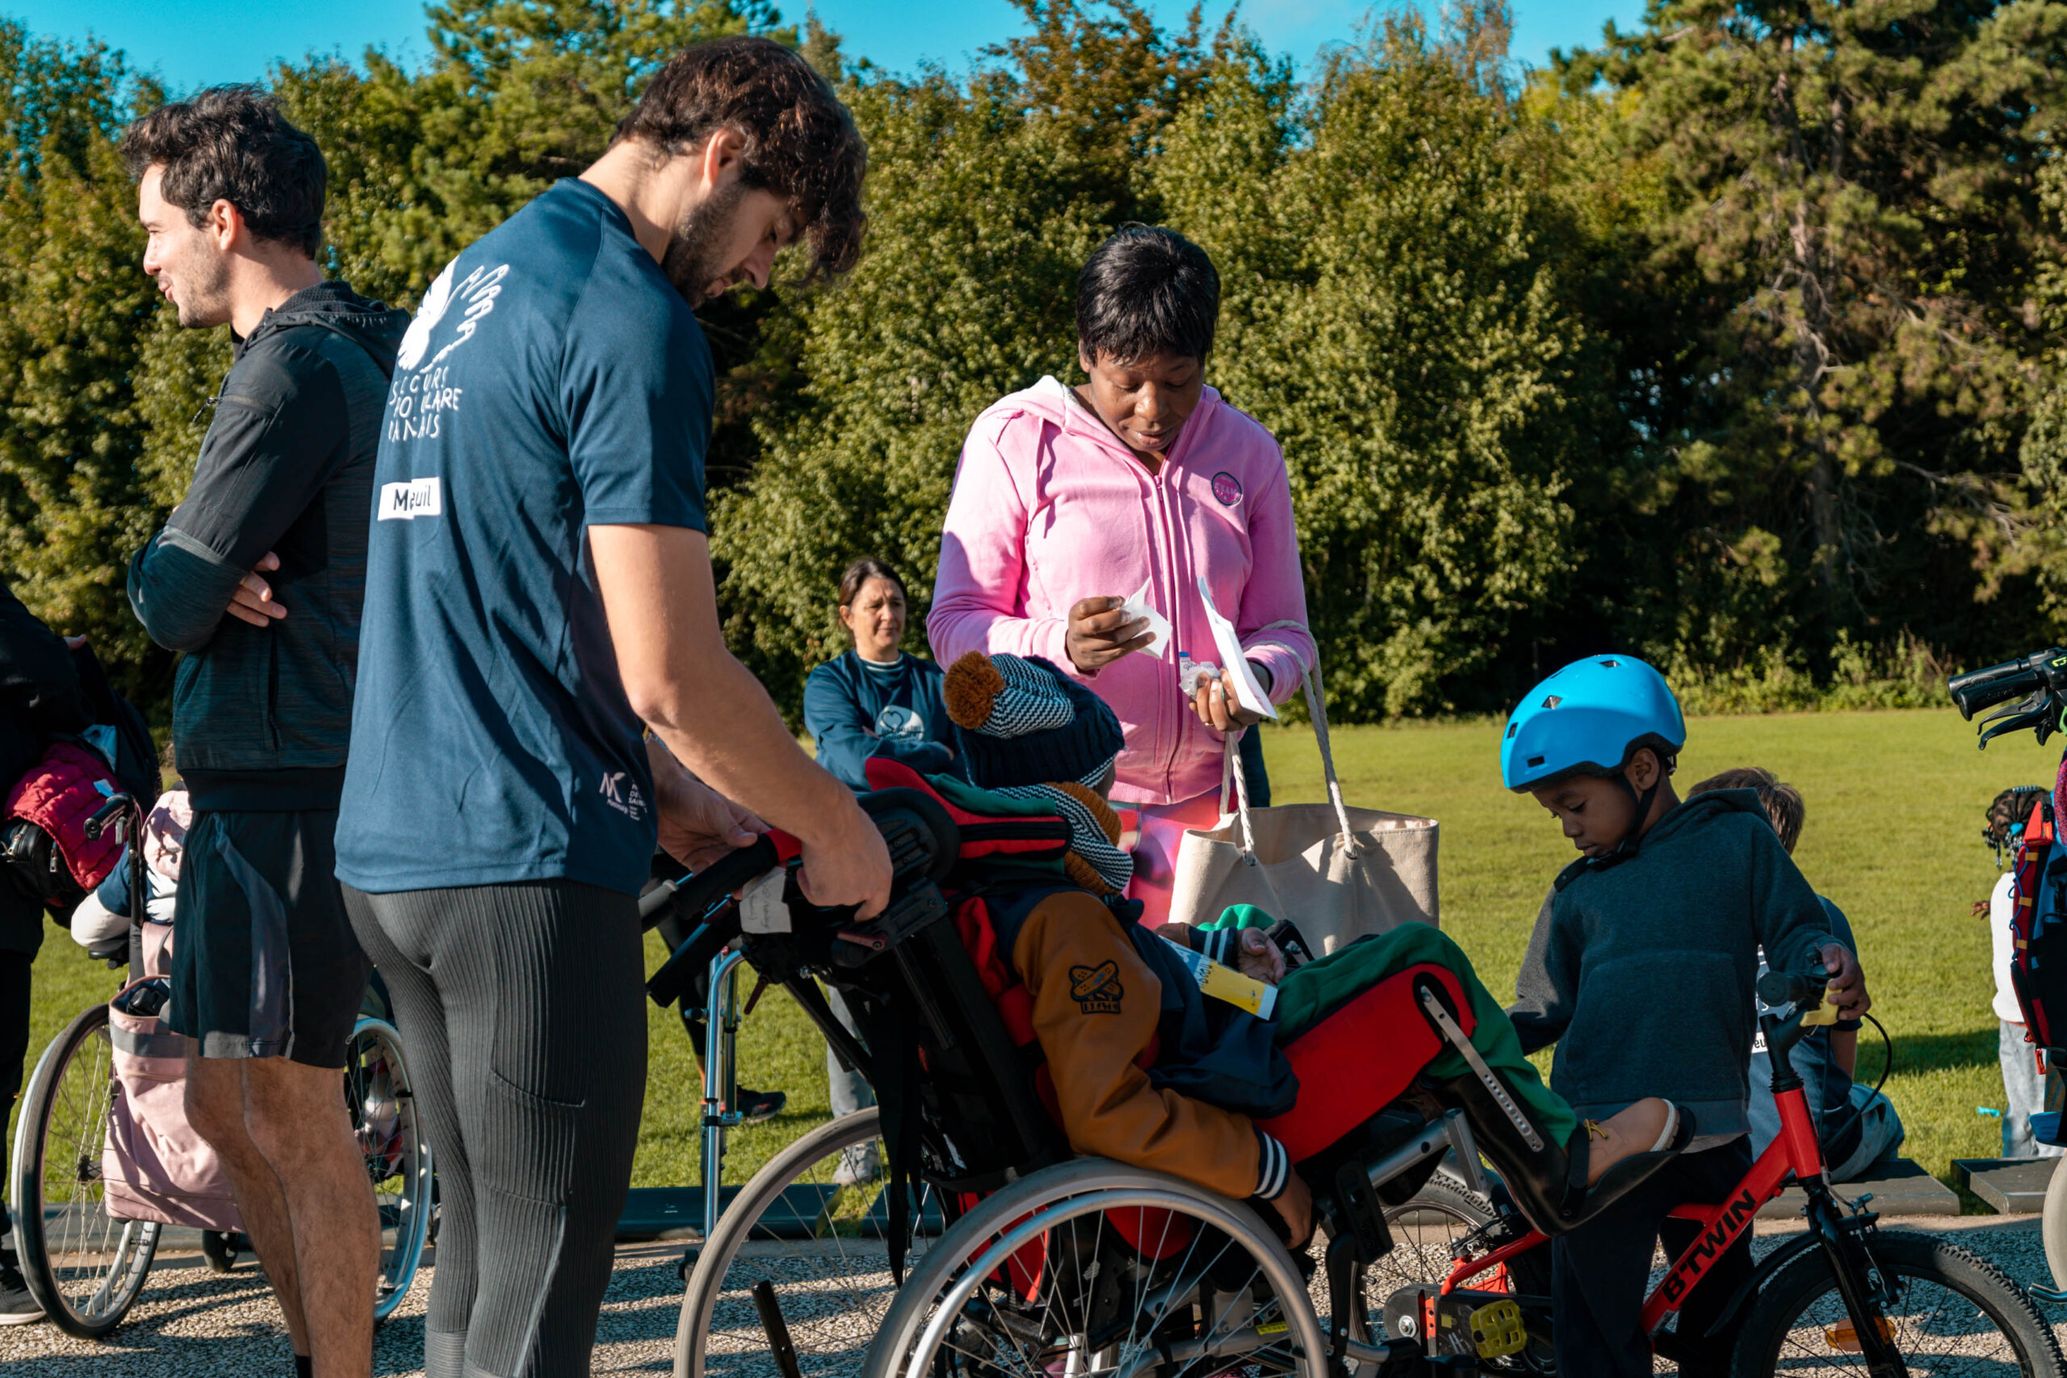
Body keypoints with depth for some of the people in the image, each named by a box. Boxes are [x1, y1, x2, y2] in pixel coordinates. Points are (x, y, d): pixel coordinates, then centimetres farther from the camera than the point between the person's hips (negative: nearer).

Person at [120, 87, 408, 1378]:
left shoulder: (294, 371, -15)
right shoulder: (352, 353, 17)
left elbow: (171, 601, -17)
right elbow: (207, 581, 15)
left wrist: (180, 578, 5)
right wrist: (212, 580, -6)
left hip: (291, 788, -10)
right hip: (260, 784, 10)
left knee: (294, 1115, -5)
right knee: (229, 1106, 16)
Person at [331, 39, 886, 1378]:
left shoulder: (469, 279, 17)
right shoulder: (634, 320, -14)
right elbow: (670, 672, -18)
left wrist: (665, 792, 19)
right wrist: (835, 825, -3)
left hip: (391, 841, 10)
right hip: (527, 864, -9)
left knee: (479, 1259, 16)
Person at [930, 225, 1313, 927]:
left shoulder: (1248, 452, 10)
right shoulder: (1014, 439, -1)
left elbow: (1283, 630, 13)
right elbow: (954, 624, -4)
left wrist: (1254, 678, -11)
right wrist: (1062, 644, -23)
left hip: (1209, 798, 3)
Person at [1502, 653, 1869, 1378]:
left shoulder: (1739, 840, 7)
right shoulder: (1576, 893, 13)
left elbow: (1794, 929, 7)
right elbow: (1545, 1010, 14)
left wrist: (1829, 960, -15)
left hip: (1709, 1138, -1)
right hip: (1599, 1142, 1)